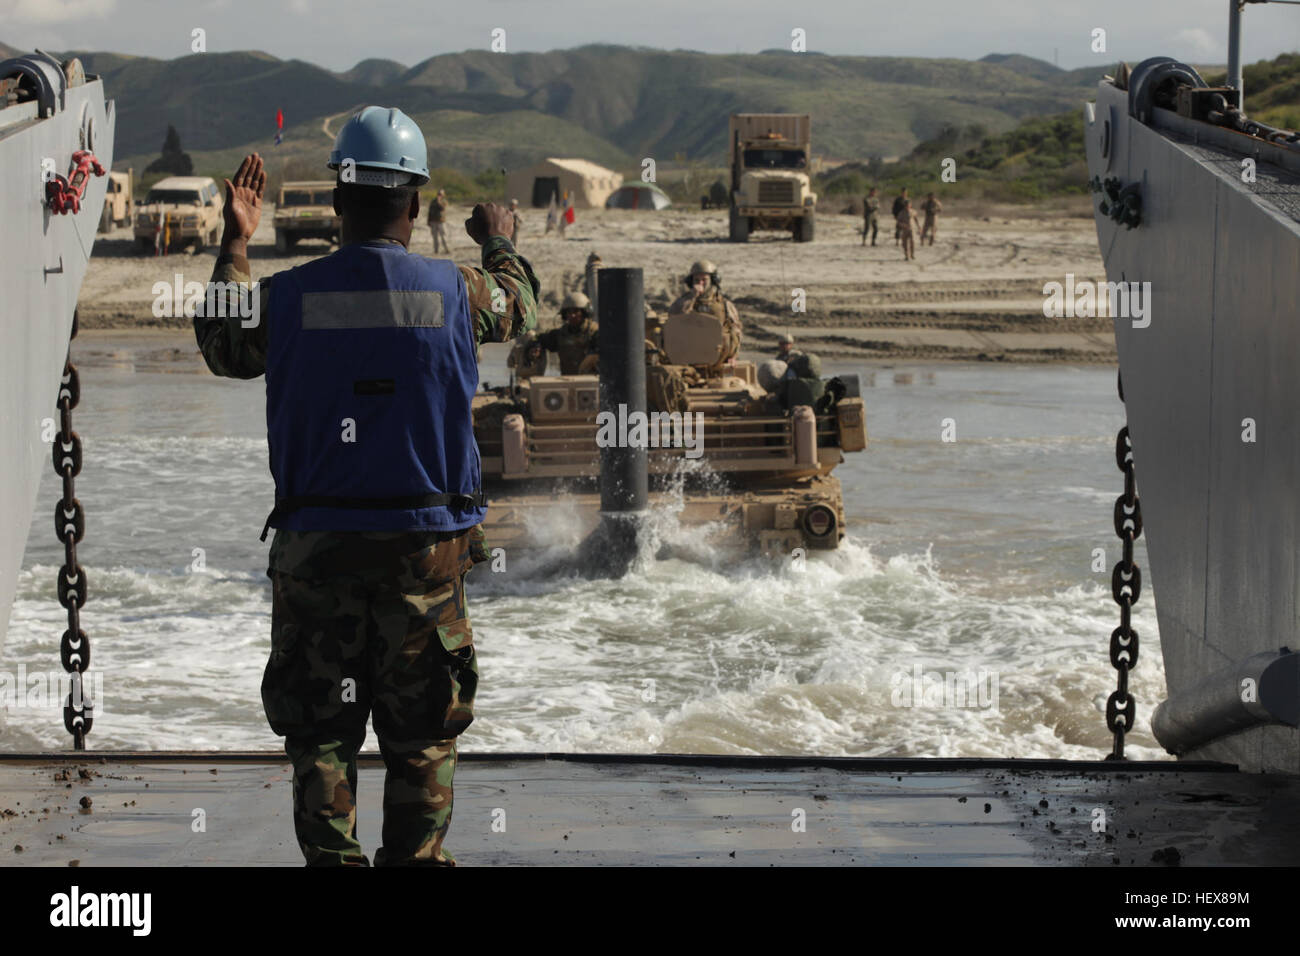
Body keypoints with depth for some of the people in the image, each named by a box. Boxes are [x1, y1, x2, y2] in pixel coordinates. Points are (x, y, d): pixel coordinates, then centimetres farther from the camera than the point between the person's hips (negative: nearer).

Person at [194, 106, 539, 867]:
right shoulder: (454, 291, -5)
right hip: (424, 543, 0)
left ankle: (331, 858, 7)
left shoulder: (287, 297, -5)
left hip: (315, 546, 0)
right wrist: (501, 245, 39)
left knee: (320, 728, 8)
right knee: (422, 732, 10)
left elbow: (222, 348, 15)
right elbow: (519, 310, 18)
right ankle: (417, 858, 10)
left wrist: (235, 247, 22)